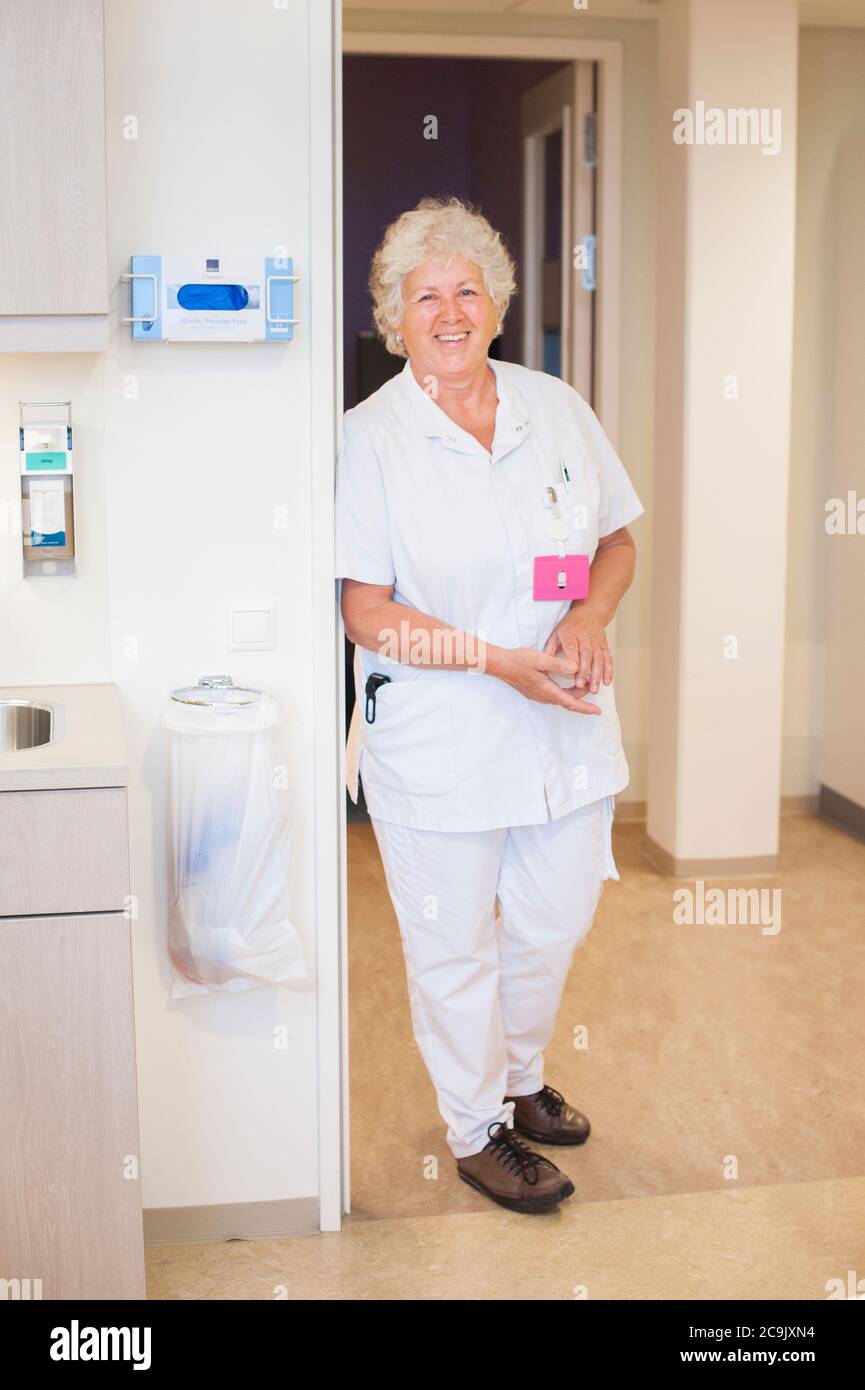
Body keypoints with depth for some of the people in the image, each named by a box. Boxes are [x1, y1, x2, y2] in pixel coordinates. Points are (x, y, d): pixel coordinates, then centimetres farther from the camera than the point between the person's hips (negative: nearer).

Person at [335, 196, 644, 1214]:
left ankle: (520, 1081, 47)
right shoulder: (371, 437, -9)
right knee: (454, 949, 10)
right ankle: (477, 1131, 33)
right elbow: (365, 610, -13)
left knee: (551, 929, 20)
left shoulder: (558, 409, 3)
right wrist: (498, 660, -22)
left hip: (566, 731, 5)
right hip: (438, 741, -4)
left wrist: (589, 617, -11)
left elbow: (618, 539, 11)